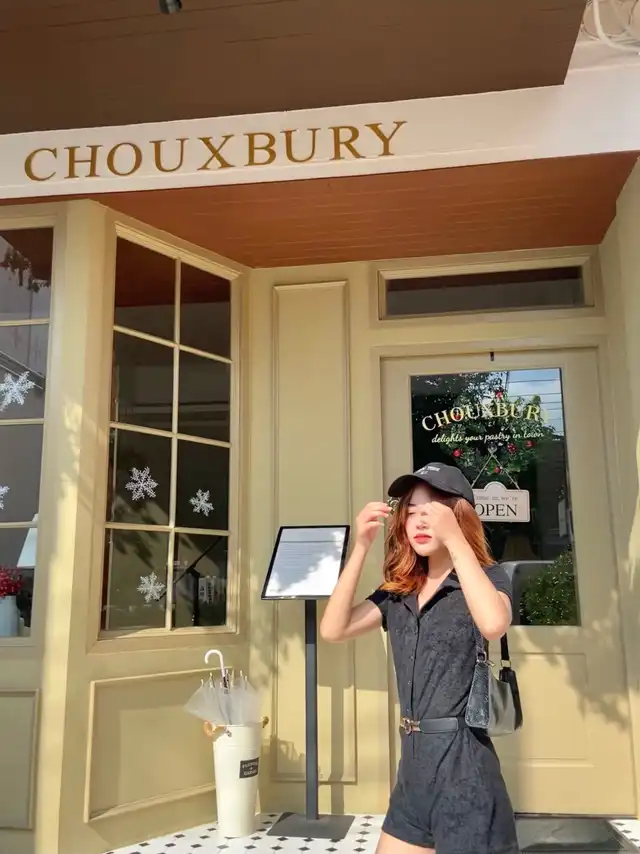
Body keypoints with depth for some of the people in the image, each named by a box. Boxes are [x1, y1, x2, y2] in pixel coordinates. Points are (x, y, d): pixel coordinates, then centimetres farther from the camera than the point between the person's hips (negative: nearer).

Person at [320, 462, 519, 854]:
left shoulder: (488, 576, -5)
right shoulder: (398, 592, 10)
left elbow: (494, 624, -29)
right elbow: (334, 629, -2)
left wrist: (454, 539, -24)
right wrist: (361, 547, -8)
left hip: (463, 764, -6)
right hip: (413, 764, 6)